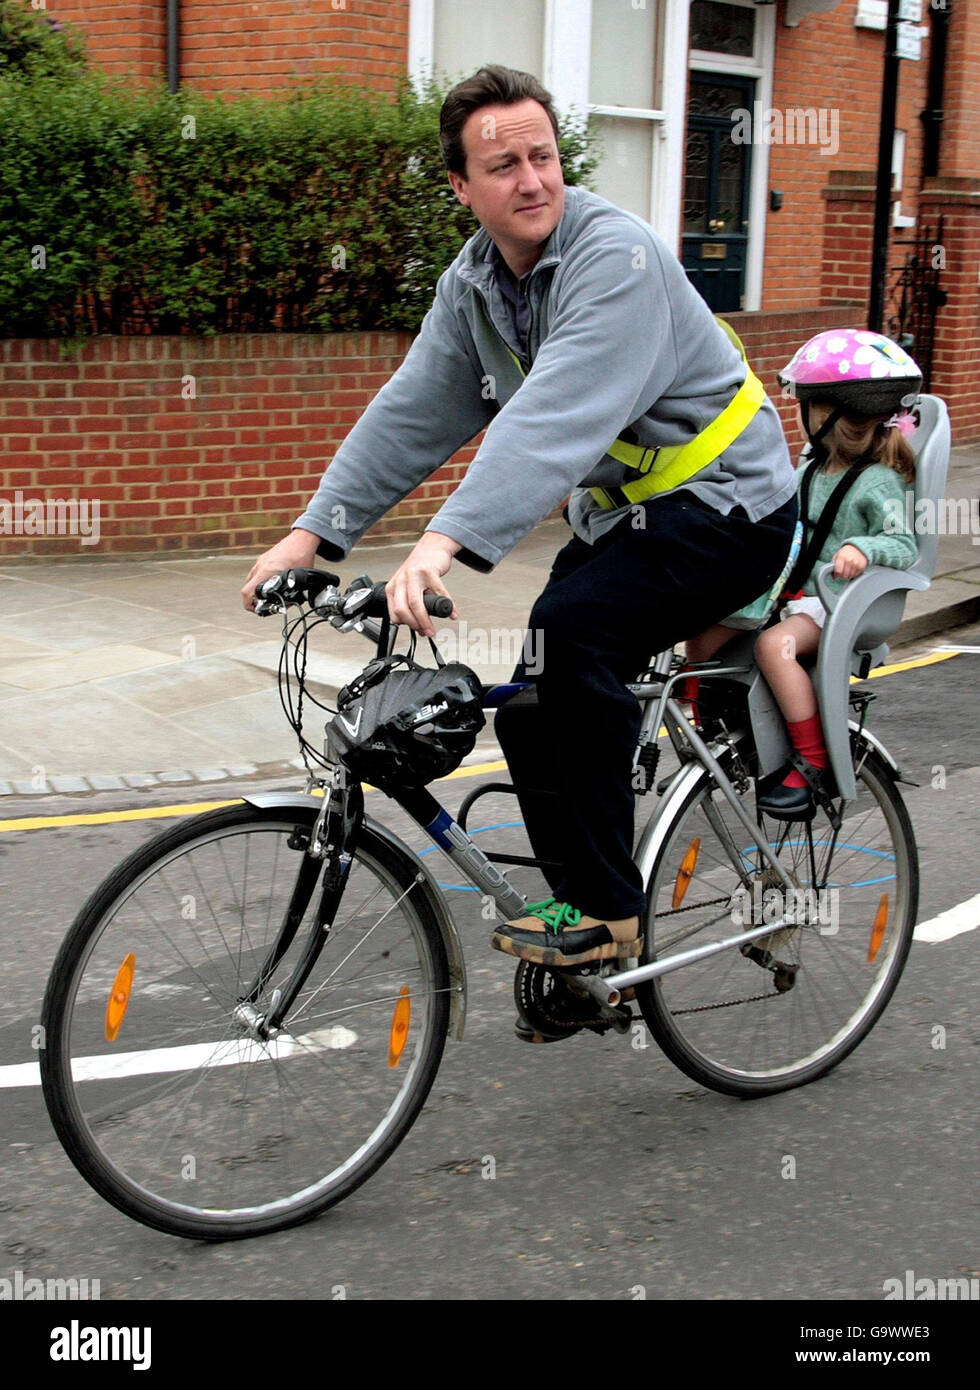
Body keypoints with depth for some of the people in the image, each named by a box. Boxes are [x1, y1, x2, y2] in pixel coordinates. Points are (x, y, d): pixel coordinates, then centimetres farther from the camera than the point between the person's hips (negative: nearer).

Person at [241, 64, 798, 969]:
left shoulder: (616, 257, -24)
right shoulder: (472, 283, 2)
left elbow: (555, 419, -38)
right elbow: (411, 413, 0)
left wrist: (449, 543, -49)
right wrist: (314, 534, -10)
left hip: (725, 504, -9)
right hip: (621, 512, 9)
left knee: (574, 627, -31)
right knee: (541, 711, 4)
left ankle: (605, 907, -18)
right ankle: (586, 968, 19)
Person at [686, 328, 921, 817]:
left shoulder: (878, 483, -10)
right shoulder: (812, 469, 14)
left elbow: (905, 546, -19)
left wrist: (863, 548, -38)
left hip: (836, 604, -8)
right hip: (790, 592, 8)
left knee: (775, 644, -35)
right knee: (702, 633, -8)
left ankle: (814, 760, -26)